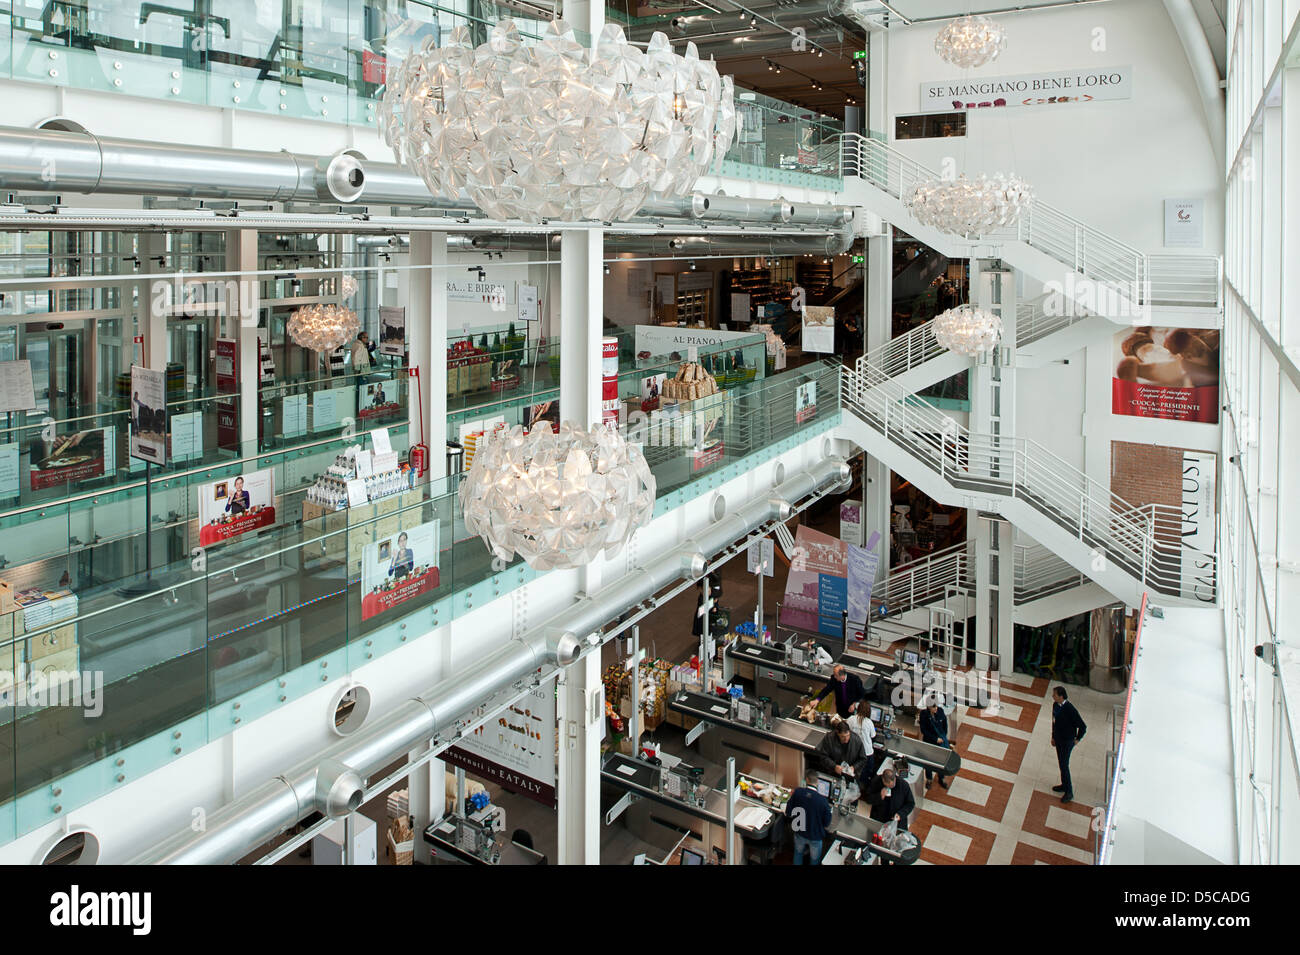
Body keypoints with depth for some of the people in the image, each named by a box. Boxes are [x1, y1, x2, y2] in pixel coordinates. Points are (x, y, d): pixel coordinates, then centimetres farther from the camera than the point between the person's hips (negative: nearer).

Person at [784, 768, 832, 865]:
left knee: (798, 853, 31)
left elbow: (788, 814, -10)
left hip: (799, 833, 2)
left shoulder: (797, 792, -23)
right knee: (814, 860, 26)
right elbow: (827, 826, -15)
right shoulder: (823, 800, -29)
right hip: (815, 837, -2)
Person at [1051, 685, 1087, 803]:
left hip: (1067, 741, -8)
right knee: (1061, 763, 20)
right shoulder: (1055, 705, -3)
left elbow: (1083, 726, -21)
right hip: (1058, 738, 8)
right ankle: (1064, 785, 37)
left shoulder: (1070, 709, -28)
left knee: (1064, 765, -2)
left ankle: (1069, 792, 10)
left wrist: (1077, 739, -9)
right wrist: (1053, 737, 17)